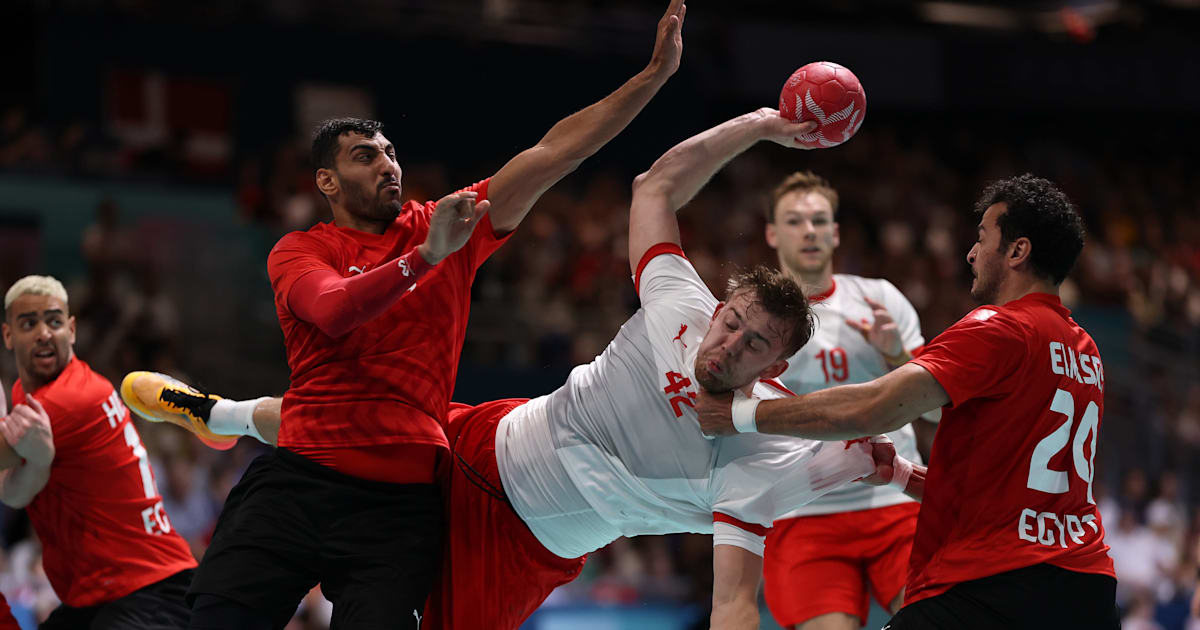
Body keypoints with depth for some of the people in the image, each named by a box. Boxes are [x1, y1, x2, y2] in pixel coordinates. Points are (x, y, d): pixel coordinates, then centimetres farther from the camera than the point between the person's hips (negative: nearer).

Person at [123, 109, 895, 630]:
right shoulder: (680, 306, -19)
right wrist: (755, 126, -15)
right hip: (492, 444, 5)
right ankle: (217, 413, 54)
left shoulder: (759, 461, -29)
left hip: (531, 543, -5)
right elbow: (655, 185, -7)